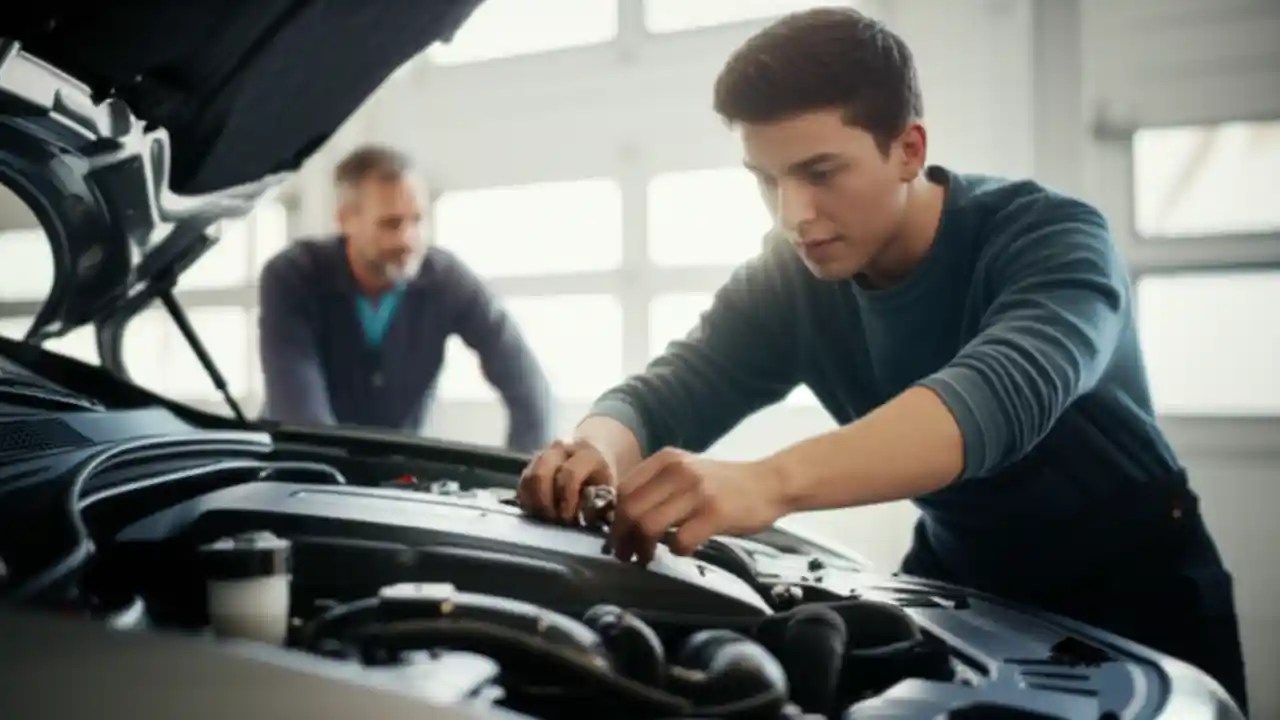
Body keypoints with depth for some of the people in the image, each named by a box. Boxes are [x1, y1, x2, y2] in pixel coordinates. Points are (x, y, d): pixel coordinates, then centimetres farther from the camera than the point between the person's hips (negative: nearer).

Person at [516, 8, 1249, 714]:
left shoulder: (1052, 238, -27)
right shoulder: (786, 286, -11)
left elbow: (1002, 393, -46)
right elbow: (662, 391, -14)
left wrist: (770, 481, -61)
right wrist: (597, 449, -39)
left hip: (1128, 584, -4)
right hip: (961, 576, 4)